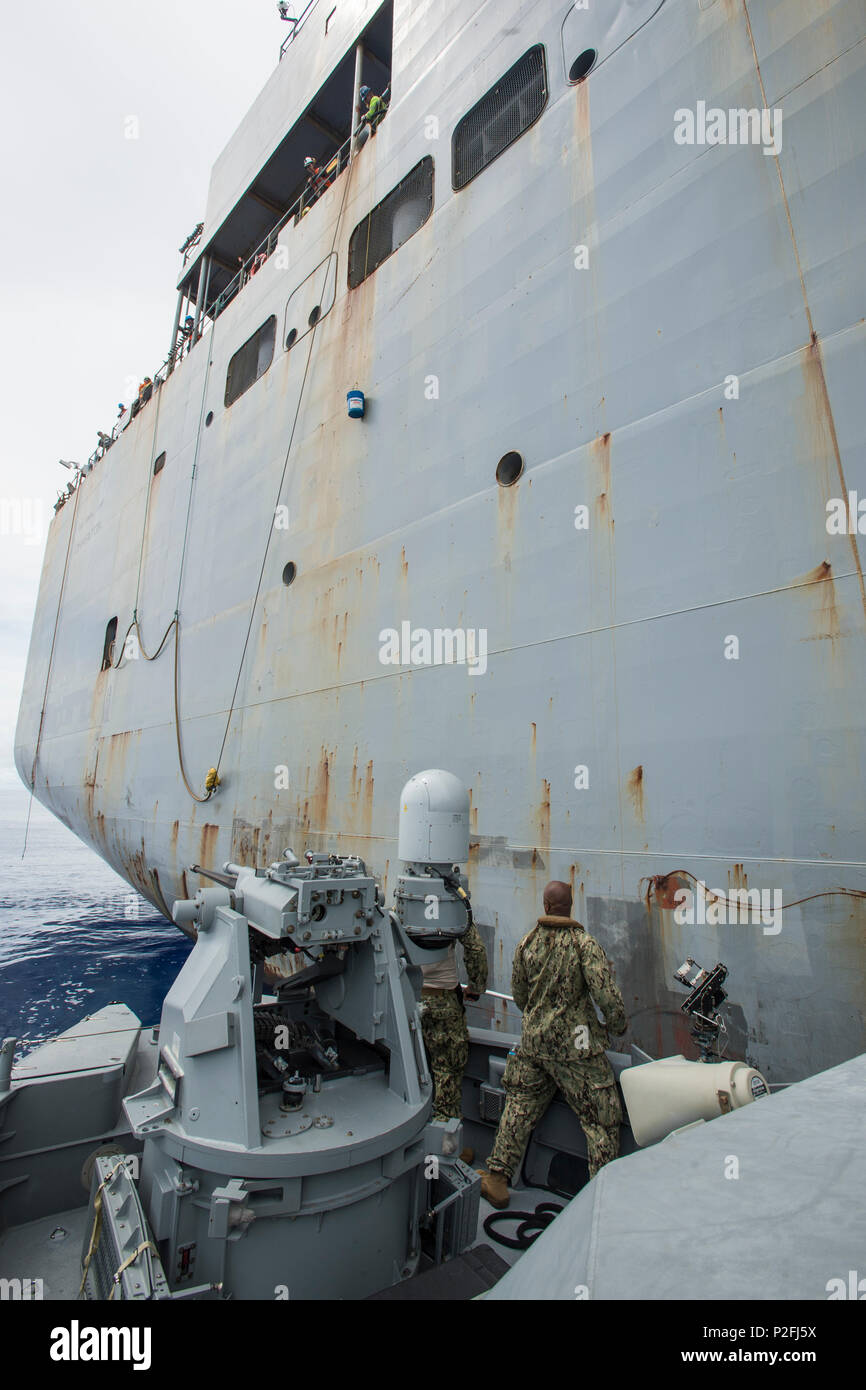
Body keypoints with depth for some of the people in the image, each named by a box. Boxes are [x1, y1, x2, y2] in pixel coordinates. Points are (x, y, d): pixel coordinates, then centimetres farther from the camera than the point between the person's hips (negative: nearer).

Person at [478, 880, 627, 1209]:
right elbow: (606, 994, -18)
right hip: (574, 1046, -4)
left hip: (532, 1042, 5)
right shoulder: (584, 944, -15)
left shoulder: (527, 943, 0)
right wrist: (618, 1024, 2)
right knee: (602, 1119, 11)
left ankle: (496, 1178, 22)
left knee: (519, 1109, 16)